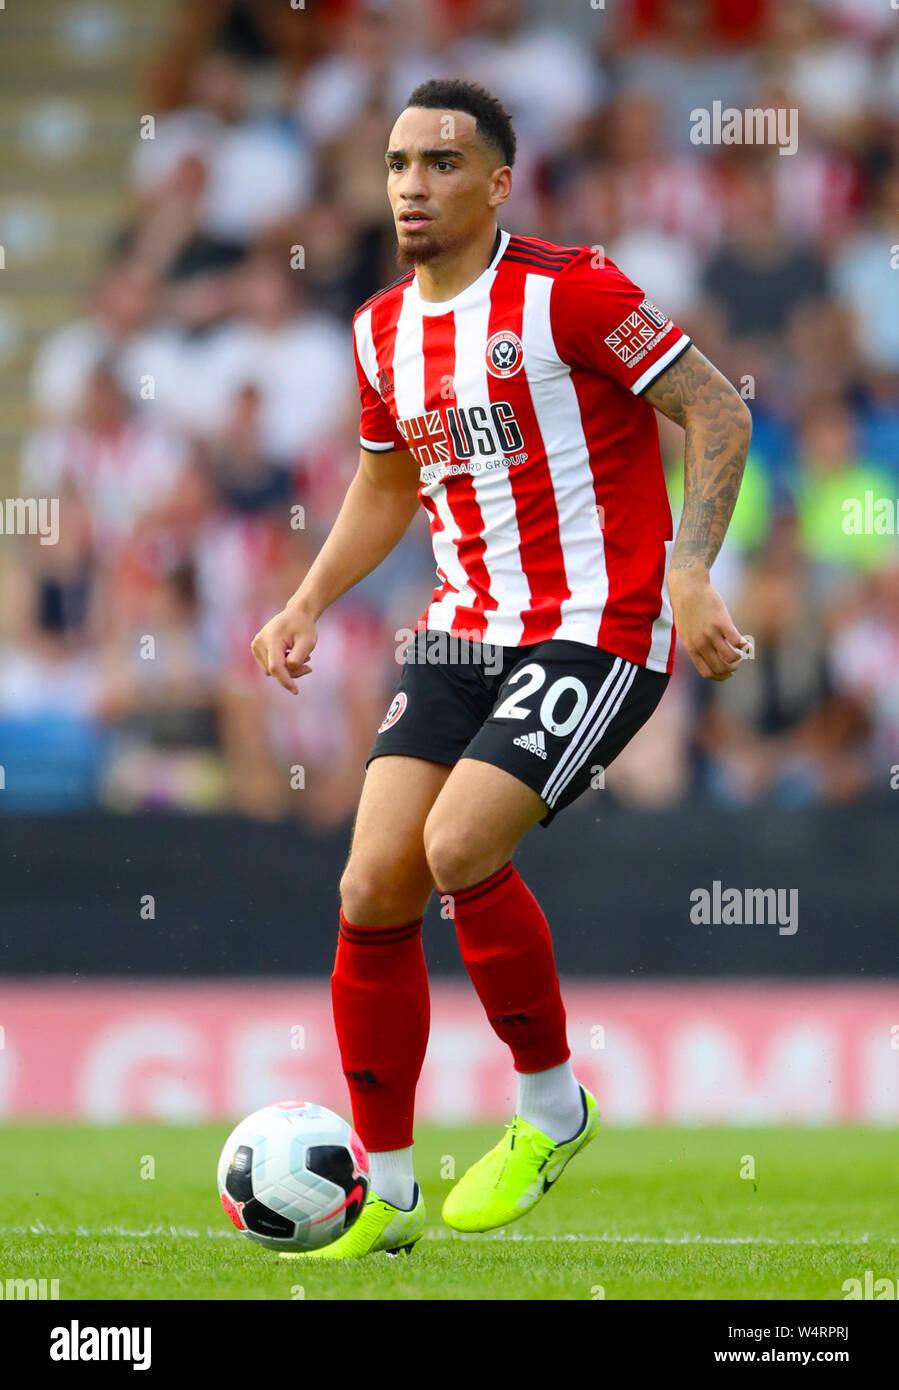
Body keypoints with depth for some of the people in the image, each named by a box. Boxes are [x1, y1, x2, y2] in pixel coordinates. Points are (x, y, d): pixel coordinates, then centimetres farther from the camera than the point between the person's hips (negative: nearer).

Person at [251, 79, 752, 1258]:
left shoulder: (568, 292, -12)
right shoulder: (383, 330, 10)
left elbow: (718, 412, -10)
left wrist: (690, 575, -19)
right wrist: (309, 605, 13)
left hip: (596, 631, -7)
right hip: (464, 632, 7)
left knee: (458, 846, -25)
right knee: (373, 889, -4)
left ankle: (552, 1108, -2)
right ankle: (384, 1195, 8)